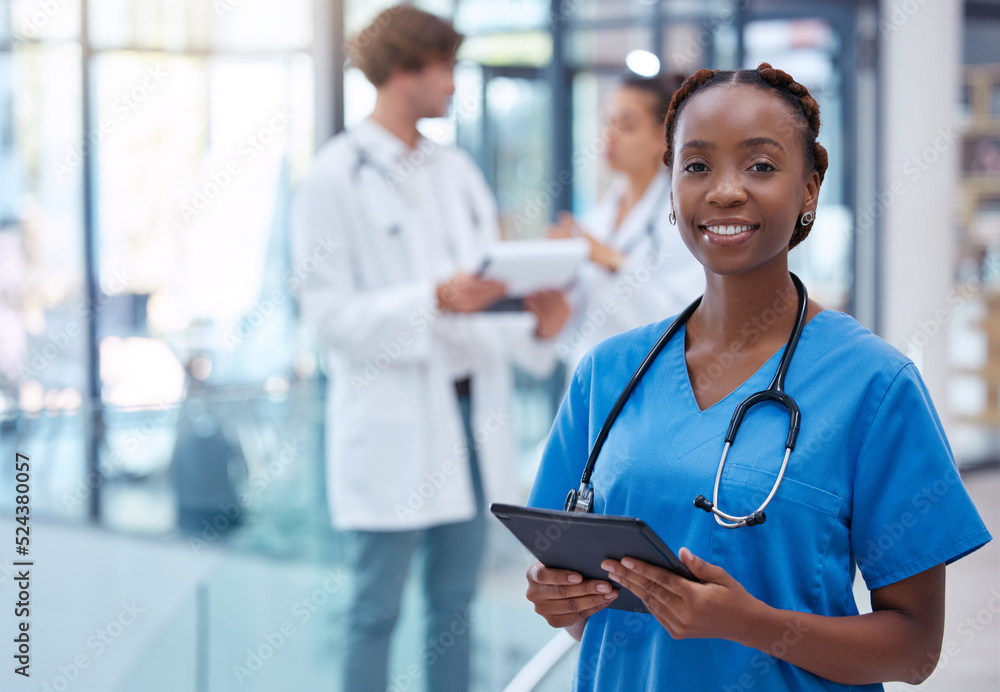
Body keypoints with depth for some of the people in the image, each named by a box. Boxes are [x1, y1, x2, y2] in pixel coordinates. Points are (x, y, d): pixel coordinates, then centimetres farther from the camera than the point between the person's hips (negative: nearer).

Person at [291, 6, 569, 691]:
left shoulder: (457, 170, 15)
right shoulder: (336, 178, -6)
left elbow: (486, 285, 15)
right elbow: (330, 313, -12)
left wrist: (534, 325, -6)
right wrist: (434, 301, -23)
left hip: (470, 406, 6)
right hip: (390, 423, -6)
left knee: (455, 601, 12)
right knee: (377, 608, 1)